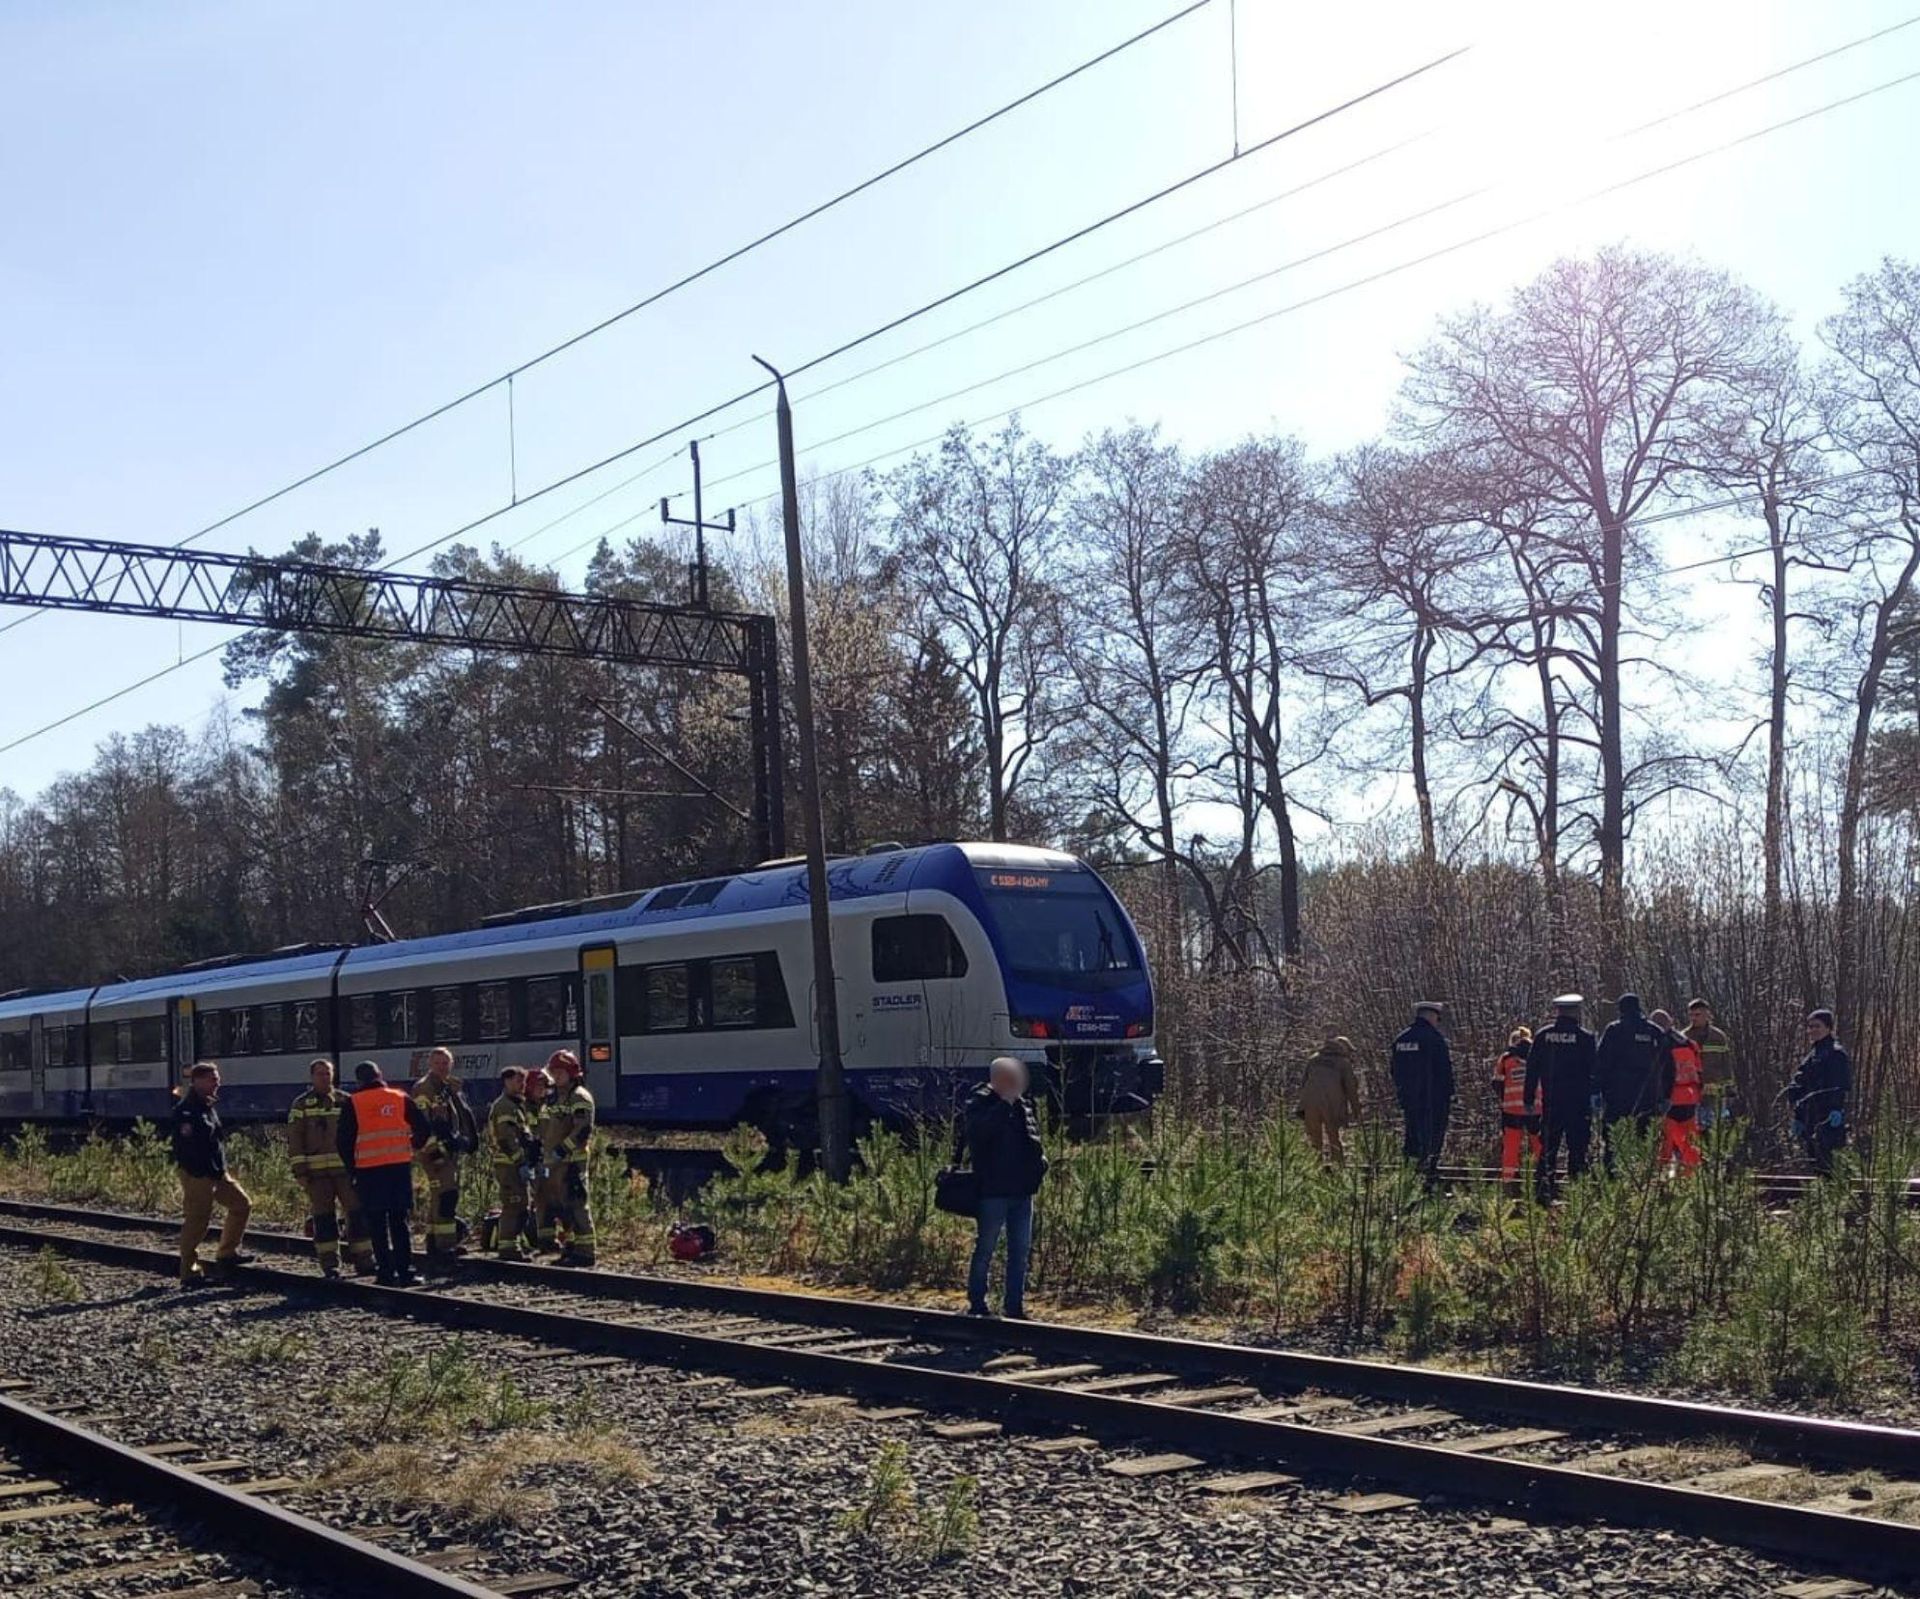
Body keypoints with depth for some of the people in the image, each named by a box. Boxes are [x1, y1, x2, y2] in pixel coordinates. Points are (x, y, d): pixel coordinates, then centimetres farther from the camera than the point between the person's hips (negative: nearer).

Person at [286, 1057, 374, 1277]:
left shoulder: (345, 1101, 11)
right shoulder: (302, 1105, 7)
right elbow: (294, 1139, 3)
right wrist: (300, 1169, -5)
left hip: (346, 1168, 1)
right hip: (317, 1171, -1)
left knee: (358, 1213, -3)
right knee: (323, 1217, 2)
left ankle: (363, 1261, 2)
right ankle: (329, 1265, 9)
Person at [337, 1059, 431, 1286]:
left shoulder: (352, 1103, 0)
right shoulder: (401, 1099, 6)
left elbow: (343, 1140, -1)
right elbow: (423, 1129, 4)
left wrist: (351, 1166, 11)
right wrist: (412, 1148, 21)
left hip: (369, 1170, -2)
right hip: (400, 1166, 2)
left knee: (378, 1224, 6)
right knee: (400, 1221, 9)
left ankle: (387, 1272, 4)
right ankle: (405, 1271, 3)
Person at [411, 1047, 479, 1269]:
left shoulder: (454, 1087, 17)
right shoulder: (422, 1090, -10)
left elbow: (464, 1114, 27)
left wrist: (470, 1138, 17)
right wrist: (440, 1143, -22)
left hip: (452, 1149, 9)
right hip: (435, 1151, -9)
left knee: (437, 1199, 15)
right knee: (445, 1196, -16)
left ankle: (434, 1245, 22)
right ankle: (445, 1246, -18)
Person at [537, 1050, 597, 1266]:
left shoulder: (580, 1097, -7)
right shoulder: (553, 1098, 20)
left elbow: (583, 1129, -18)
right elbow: (545, 1130, 26)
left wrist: (563, 1149, -23)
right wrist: (541, 1150, 17)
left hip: (572, 1161, -9)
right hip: (552, 1161, 9)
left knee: (576, 1205, -10)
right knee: (552, 1205, 11)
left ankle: (584, 1251, -8)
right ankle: (570, 1248, 18)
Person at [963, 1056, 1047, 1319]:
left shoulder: (1023, 1105, 12)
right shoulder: (980, 1103, -8)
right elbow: (978, 1132, -27)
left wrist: (1039, 1160, 6)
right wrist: (1005, 1103, -26)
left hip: (1022, 1190, 7)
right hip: (993, 1191, -7)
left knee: (1021, 1250, 10)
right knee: (985, 1250, 0)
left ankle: (1014, 1307, 17)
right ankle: (977, 1305, 9)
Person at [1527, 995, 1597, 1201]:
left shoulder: (1543, 1035, 4)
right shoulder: (1585, 1037, -5)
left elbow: (1532, 1068, 6)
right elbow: (1593, 1070, -4)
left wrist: (1530, 1097, 11)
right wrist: (1595, 1097, 1)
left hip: (1551, 1100, 3)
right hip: (1578, 1099, -3)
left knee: (1548, 1145, 7)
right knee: (1577, 1145, 4)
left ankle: (1542, 1185, -1)